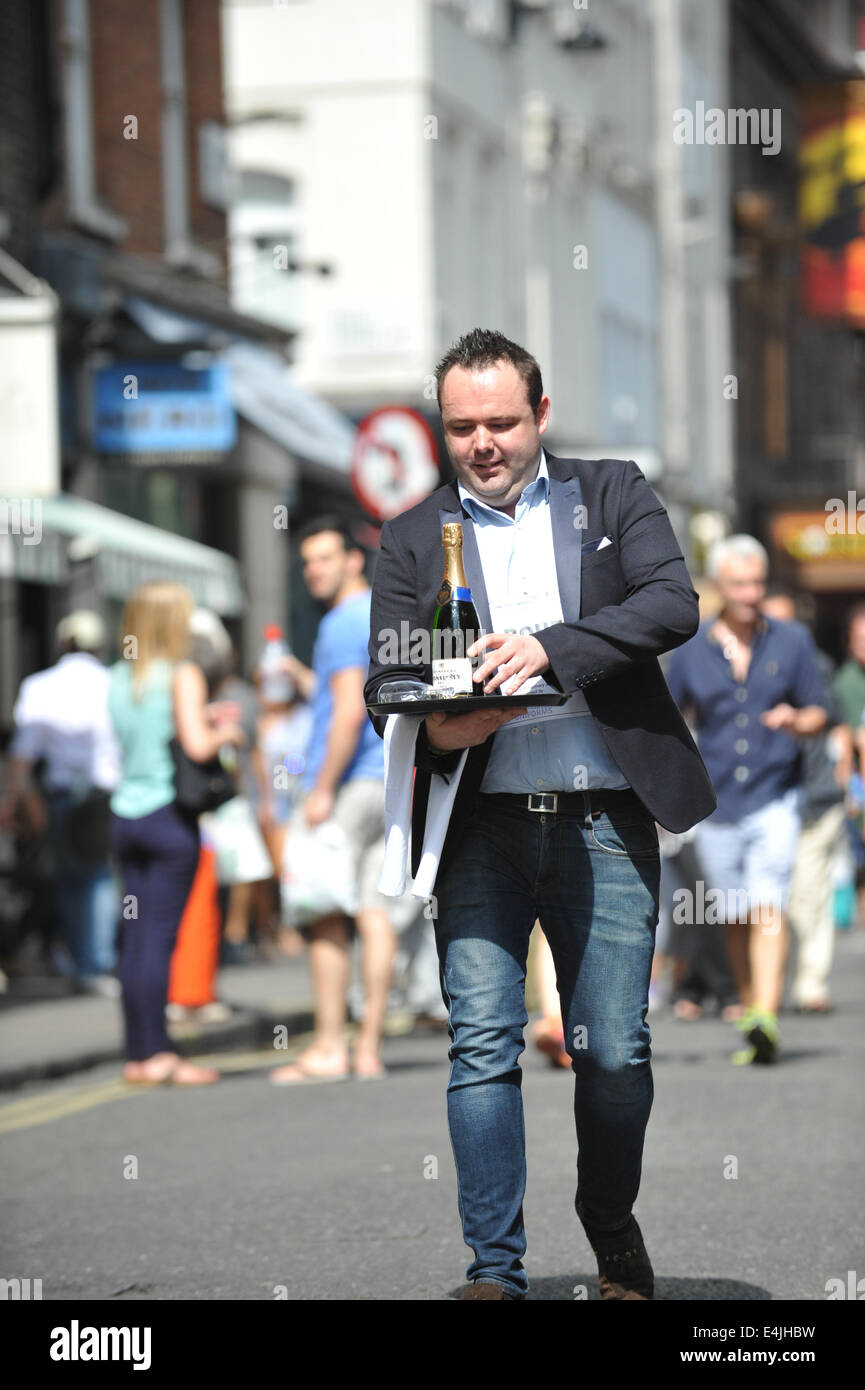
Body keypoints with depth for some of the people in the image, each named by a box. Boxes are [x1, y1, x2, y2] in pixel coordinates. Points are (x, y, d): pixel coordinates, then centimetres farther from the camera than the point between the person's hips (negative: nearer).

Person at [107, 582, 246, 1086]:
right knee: (160, 934, -6)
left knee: (136, 935, 7)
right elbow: (197, 746, -19)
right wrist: (225, 734, 1)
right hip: (168, 814, -6)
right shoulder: (183, 675, -9)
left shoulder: (119, 678, 11)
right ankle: (157, 1054, -6)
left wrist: (202, 719, 24)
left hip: (126, 813, 6)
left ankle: (140, 1054, 9)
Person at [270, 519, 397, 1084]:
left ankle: (330, 1048, -7)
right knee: (375, 911, 5)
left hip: (347, 782, -9)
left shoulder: (343, 624, -12)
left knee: (326, 919, -6)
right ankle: (370, 1050, 3)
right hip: (391, 782, 9)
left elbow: (350, 710, -20)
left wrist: (323, 789, -18)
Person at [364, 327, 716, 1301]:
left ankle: (611, 1224, 28)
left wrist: (551, 647, -23)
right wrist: (438, 728, -17)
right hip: (481, 821, 1)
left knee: (614, 1053, 3)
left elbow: (673, 603, -8)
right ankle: (494, 1269, -1)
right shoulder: (413, 537, 12)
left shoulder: (612, 496, 8)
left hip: (603, 821, -1)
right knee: (482, 1047, -7)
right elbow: (385, 679, 7)